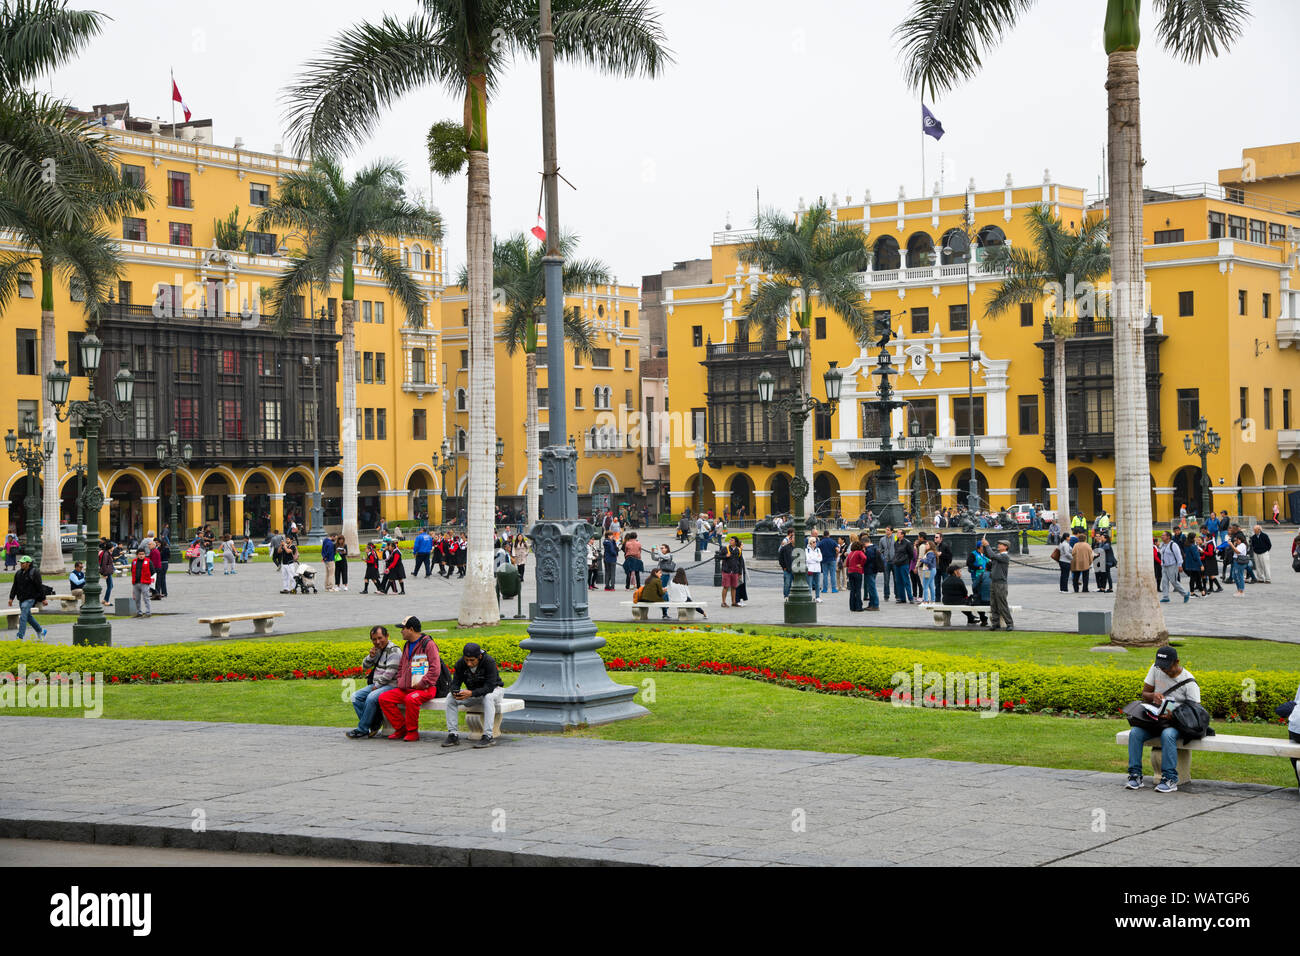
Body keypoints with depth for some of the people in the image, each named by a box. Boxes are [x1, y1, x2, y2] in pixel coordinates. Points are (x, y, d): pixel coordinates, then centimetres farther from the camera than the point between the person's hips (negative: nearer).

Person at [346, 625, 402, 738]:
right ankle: (374, 724, -8)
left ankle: (362, 730, -21)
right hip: (376, 684, 9)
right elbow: (364, 667, 16)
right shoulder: (377, 650, 14)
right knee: (356, 697, -9)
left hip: (390, 685, -9)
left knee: (371, 697, -32)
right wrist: (371, 656, -3)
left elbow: (389, 673, -17)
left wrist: (377, 685, -12)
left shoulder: (394, 651, -11)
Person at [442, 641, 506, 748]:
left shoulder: (489, 662, -29)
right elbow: (455, 682, -11)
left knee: (488, 697, -39)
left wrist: (471, 693, -49)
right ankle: (453, 734, -16)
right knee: (450, 697, -18)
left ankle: (488, 736, -39)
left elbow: (489, 687, -34)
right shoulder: (460, 663, -15)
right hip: (472, 692, 5)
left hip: (494, 690, -5)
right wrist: (455, 692, -37)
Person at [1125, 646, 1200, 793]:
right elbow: (1144, 694, 11)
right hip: (1156, 718, 5)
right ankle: (1135, 775, -21)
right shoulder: (1156, 669, 3)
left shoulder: (1189, 682, -11)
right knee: (1134, 733, -25)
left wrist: (1173, 716, -30)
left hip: (1177, 721, -4)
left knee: (1167, 735, -39)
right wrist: (1153, 695, -15)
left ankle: (1170, 779, -34)